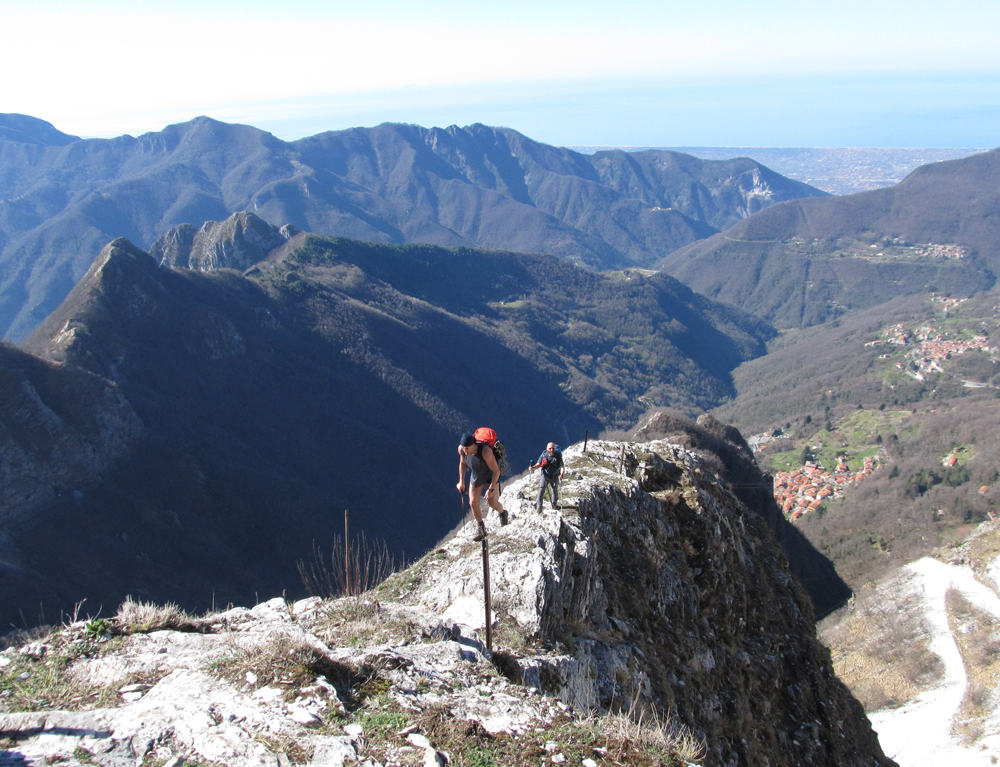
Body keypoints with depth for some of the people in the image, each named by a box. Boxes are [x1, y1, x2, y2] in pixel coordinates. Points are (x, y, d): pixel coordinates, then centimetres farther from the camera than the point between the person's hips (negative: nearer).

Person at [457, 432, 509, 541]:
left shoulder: (485, 451, -42)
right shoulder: (461, 449, -25)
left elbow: (496, 471, -29)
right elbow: (462, 463, 0)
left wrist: (491, 489, -25)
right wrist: (461, 481, 4)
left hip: (491, 476, -4)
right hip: (476, 476, 4)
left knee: (492, 502, -5)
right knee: (473, 503, -1)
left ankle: (503, 513, 33)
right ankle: (481, 530, 19)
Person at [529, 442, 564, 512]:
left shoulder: (558, 456, -13)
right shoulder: (543, 455, -9)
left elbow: (562, 467, -15)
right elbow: (538, 464, -6)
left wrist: (561, 475, -33)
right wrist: (532, 468, -27)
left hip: (555, 476, 0)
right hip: (545, 475, 0)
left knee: (555, 490, 16)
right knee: (541, 490, -10)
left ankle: (554, 504, 40)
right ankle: (539, 507, -5)